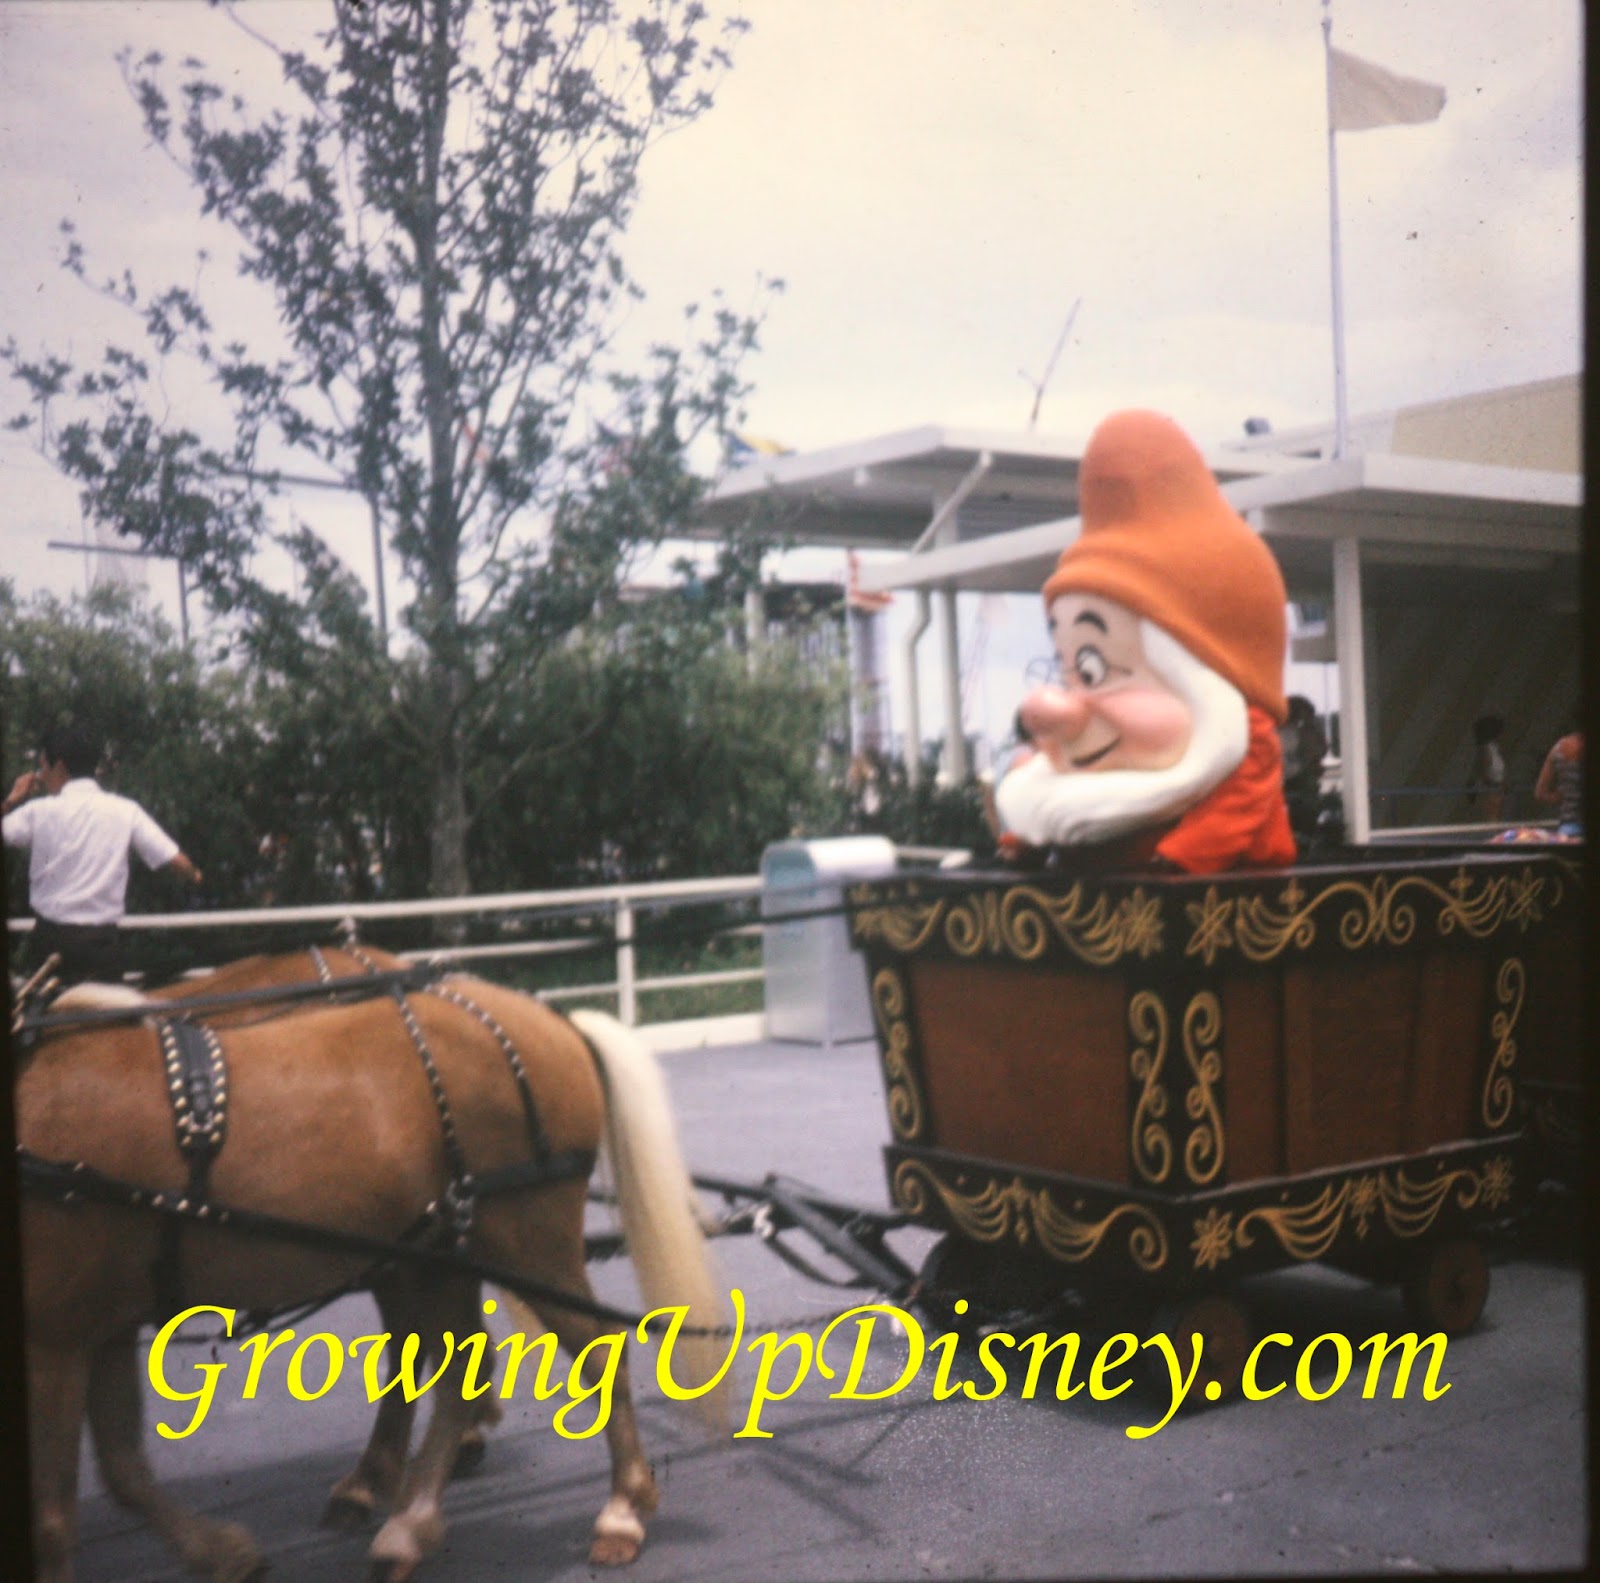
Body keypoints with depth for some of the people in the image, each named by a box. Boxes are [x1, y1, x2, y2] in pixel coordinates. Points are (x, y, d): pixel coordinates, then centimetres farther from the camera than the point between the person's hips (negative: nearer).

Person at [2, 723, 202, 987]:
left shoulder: (40, 810, -5)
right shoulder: (125, 810, -1)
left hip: (52, 938, -1)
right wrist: (193, 875, 19)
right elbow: (177, 862, -3)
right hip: (103, 939, 1)